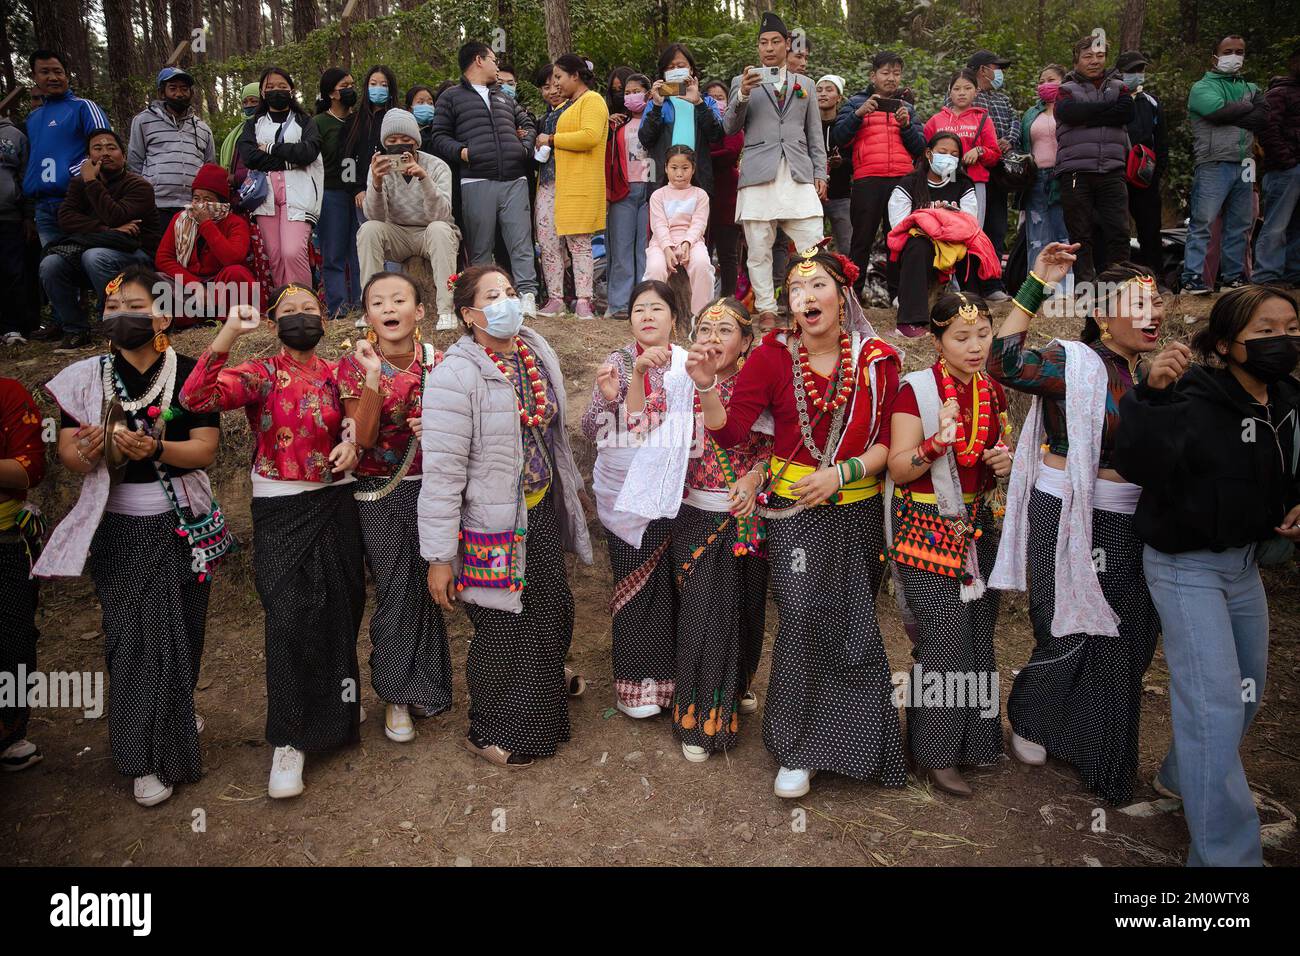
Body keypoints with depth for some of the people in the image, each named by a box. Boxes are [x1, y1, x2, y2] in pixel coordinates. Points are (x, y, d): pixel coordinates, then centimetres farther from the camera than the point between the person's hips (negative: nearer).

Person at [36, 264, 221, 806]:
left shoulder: (189, 374, -2)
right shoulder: (85, 378, 3)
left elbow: (205, 449, -9)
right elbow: (67, 452, 0)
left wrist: (155, 448, -26)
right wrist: (86, 453, -23)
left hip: (181, 525, 0)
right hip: (117, 529, 1)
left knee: (180, 630, 7)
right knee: (131, 637, -1)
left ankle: (175, 717, 34)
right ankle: (147, 760, 8)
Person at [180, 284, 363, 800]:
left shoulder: (336, 376, 7)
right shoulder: (258, 374, -5)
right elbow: (195, 397, -21)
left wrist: (352, 445, -5)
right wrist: (229, 334, -27)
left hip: (335, 504, 4)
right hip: (279, 510, -3)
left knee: (339, 612, 11)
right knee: (289, 619, -8)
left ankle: (334, 713, 35)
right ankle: (289, 742, 4)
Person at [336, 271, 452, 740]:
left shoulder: (438, 362, -2)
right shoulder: (355, 366, -6)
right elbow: (363, 439, -15)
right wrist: (373, 380, -25)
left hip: (431, 488, 2)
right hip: (380, 495, -2)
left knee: (427, 587, 11)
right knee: (395, 593, 4)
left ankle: (425, 684, 32)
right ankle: (396, 695, 23)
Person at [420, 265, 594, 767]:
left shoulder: (537, 351, 2)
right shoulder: (455, 375, -21)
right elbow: (442, 471, -21)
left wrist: (570, 491, 22)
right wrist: (439, 556, -20)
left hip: (543, 511, 7)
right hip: (494, 525, -7)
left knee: (550, 617, 20)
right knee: (502, 631, 7)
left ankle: (542, 717, 47)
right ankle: (490, 734, 32)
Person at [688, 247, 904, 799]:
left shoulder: (876, 361, -1)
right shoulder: (772, 357, -4)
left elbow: (887, 443, -2)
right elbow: (729, 433, -10)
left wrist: (842, 472, -17)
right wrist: (706, 385, -26)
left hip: (857, 510, 2)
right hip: (794, 511, -1)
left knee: (854, 626, 9)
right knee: (804, 620, -10)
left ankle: (857, 742, 34)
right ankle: (796, 751, 9)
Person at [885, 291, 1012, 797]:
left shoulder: (992, 393, 7)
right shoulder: (916, 390, -12)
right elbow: (898, 469, -14)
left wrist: (1004, 462, 0)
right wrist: (937, 442, -31)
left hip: (976, 527, 6)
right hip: (927, 529, -6)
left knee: (978, 636, 11)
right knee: (943, 641, -5)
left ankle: (971, 739, 29)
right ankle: (933, 754, 11)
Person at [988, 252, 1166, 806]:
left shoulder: (1153, 370, 9)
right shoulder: (1075, 362, -13)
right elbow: (1006, 365, -31)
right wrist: (1035, 288, -32)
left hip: (1128, 525, 7)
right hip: (1069, 518, -7)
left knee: (1123, 638, 14)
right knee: (1073, 632, 2)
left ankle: (1100, 757, 35)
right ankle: (1026, 721, 29)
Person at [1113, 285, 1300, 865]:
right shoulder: (1194, 400, -23)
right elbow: (1137, 462, -35)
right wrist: (1151, 395, -46)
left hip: (1245, 560, 8)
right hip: (1186, 563, -8)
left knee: (1247, 691, 20)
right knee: (1215, 704, -10)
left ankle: (1183, 775, 45)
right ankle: (1225, 855, 1)